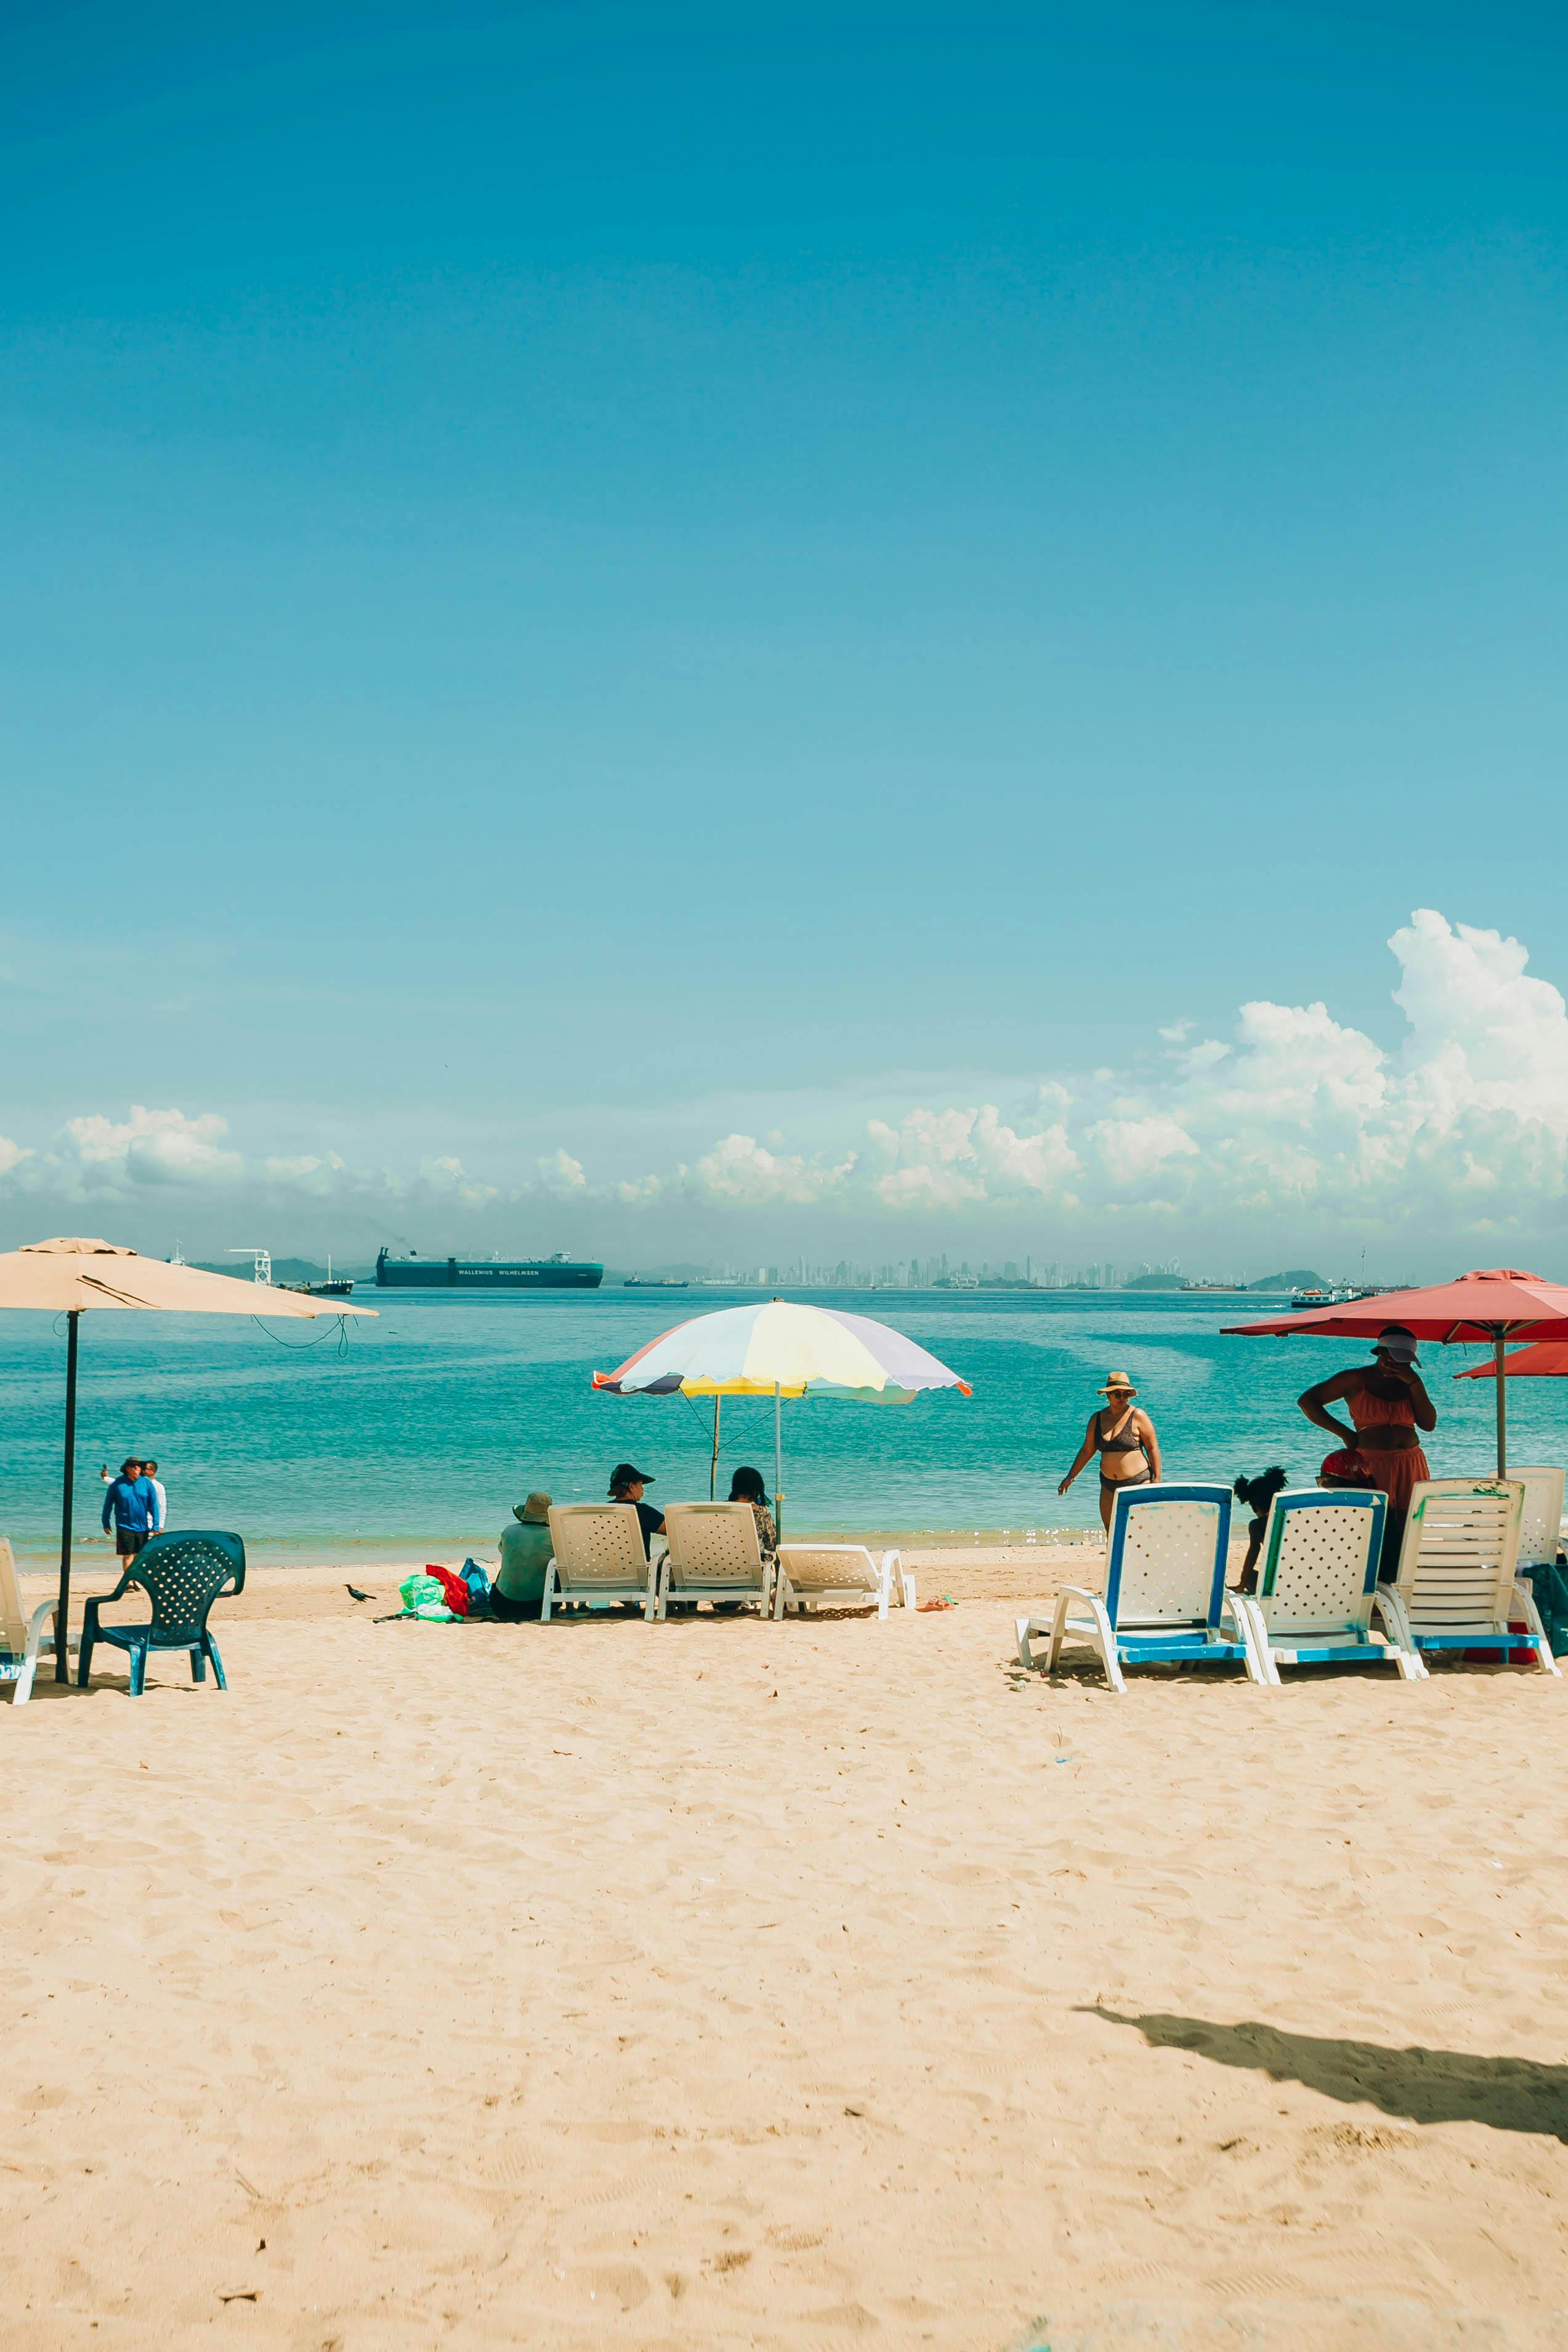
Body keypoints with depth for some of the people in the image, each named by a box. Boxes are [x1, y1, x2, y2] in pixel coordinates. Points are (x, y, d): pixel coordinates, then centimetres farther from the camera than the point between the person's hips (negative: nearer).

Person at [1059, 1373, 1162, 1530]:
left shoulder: (1137, 1416, -7)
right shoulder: (1097, 1419, 6)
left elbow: (1153, 1448, -4)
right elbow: (1087, 1450, 16)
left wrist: (1157, 1480, -8)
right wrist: (1070, 1477, 17)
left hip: (1138, 1482, -5)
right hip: (1109, 1485, 5)